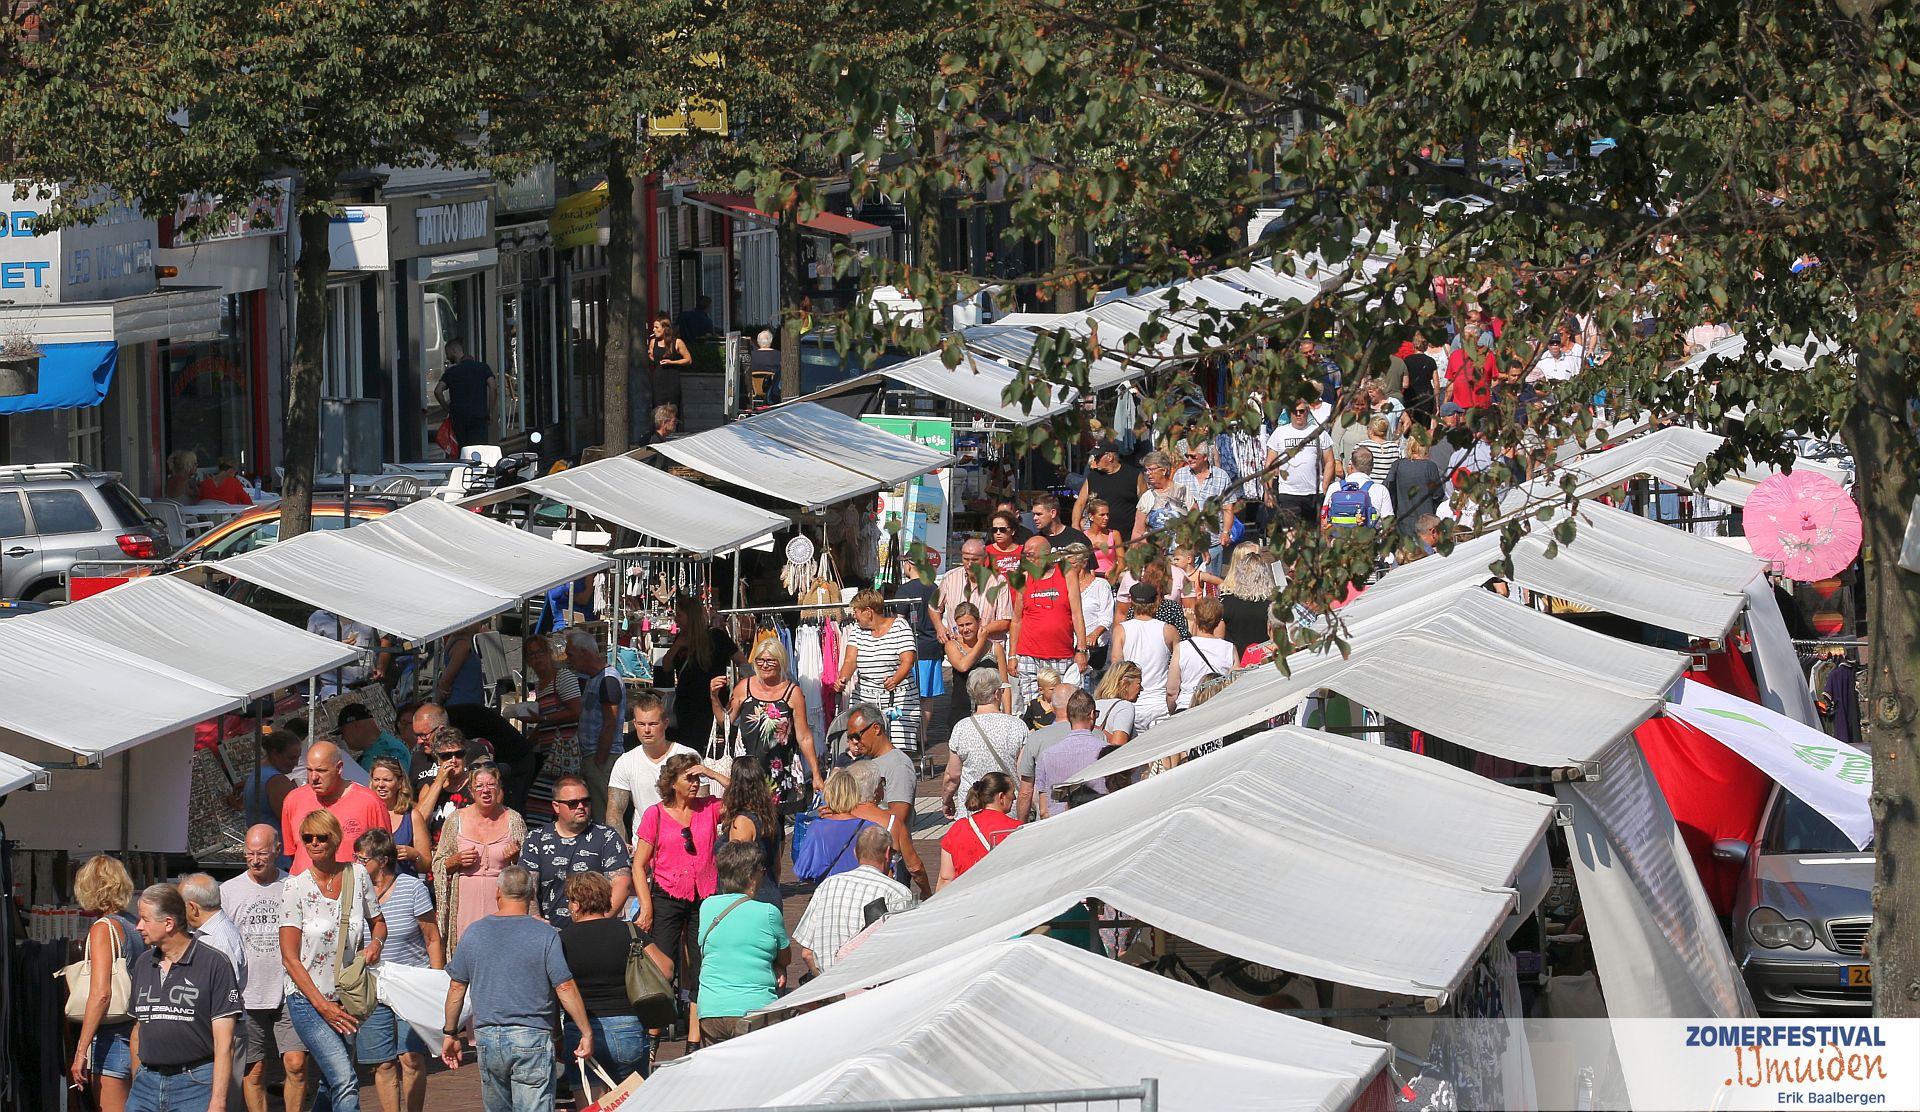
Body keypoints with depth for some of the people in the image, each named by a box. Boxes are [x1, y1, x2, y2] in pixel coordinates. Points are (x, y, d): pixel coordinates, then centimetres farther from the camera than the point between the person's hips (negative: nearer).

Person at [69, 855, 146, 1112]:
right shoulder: (135, 927, 11)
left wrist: (81, 1051, -19)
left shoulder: (102, 929, -12)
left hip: (111, 1039, -8)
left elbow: (100, 994, -20)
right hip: (137, 1039, 8)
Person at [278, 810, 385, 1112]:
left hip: (347, 997, 5)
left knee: (332, 1082, 11)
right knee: (346, 1081, -19)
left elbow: (378, 923, 20)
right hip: (309, 1000, -5)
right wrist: (322, 1005, -14)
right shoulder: (296, 888, -8)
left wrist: (375, 943, -5)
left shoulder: (357, 875, 3)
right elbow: (290, 957, -8)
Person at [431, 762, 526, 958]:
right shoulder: (457, 820, 6)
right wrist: (457, 860, -8)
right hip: (466, 903, 0)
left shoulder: (514, 820, 5)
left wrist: (516, 857, -8)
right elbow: (438, 865, 11)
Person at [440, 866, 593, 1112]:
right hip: (532, 1036, -3)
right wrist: (586, 1033, -1)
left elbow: (456, 987, 9)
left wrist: (450, 1033, 20)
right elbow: (565, 988, -9)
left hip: (487, 1036, 3)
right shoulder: (546, 935, -6)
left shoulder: (474, 933, 5)